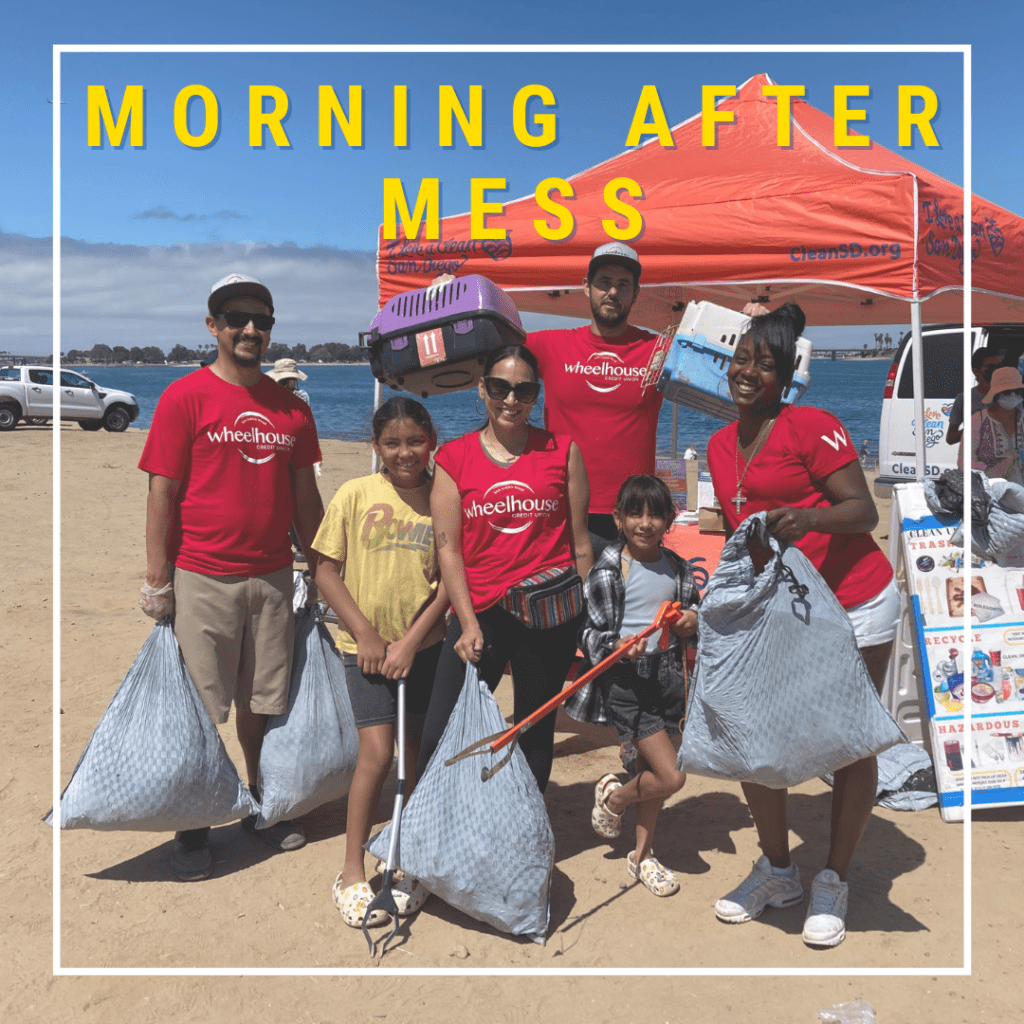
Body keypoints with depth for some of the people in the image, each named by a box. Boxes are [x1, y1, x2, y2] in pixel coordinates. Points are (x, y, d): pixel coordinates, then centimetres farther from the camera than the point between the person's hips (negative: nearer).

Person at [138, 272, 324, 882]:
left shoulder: (290, 406, 10)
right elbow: (163, 492, -6)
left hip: (273, 576, 4)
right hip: (202, 579, -4)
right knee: (199, 707, 5)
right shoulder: (184, 397, -3)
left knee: (264, 701, 13)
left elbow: (305, 494, 14)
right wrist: (157, 579, -9)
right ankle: (193, 829, 20)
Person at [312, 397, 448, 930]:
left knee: (419, 753, 11)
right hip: (366, 645, -2)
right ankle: (352, 871, 10)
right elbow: (327, 571, -3)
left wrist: (411, 641, -10)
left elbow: (451, 580, -3)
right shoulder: (354, 495, -5)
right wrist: (365, 633, -9)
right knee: (376, 752, -8)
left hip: (425, 644, 2)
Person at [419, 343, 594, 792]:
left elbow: (580, 543, 7)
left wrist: (589, 620, 8)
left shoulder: (562, 451, 5)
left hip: (553, 612, 1)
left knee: (535, 734, 13)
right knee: (440, 735, -5)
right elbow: (448, 548, 0)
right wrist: (469, 623, -7)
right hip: (480, 609, 0)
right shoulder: (454, 457, 3)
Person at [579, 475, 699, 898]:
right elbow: (592, 632, -8)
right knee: (672, 776, -9)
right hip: (625, 677, -5)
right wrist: (618, 646, -27)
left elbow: (693, 606, 21)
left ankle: (642, 855, 33)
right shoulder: (608, 570, -10)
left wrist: (694, 620, -2)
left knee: (650, 769, 15)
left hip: (667, 673, 6)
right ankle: (612, 796, 20)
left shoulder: (677, 568, 7)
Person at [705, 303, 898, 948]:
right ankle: (778, 870, 24)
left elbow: (864, 512, -15)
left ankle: (835, 882, 22)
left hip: (855, 607, -5)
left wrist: (808, 517, -34)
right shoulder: (721, 445, 10)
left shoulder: (812, 427, -10)